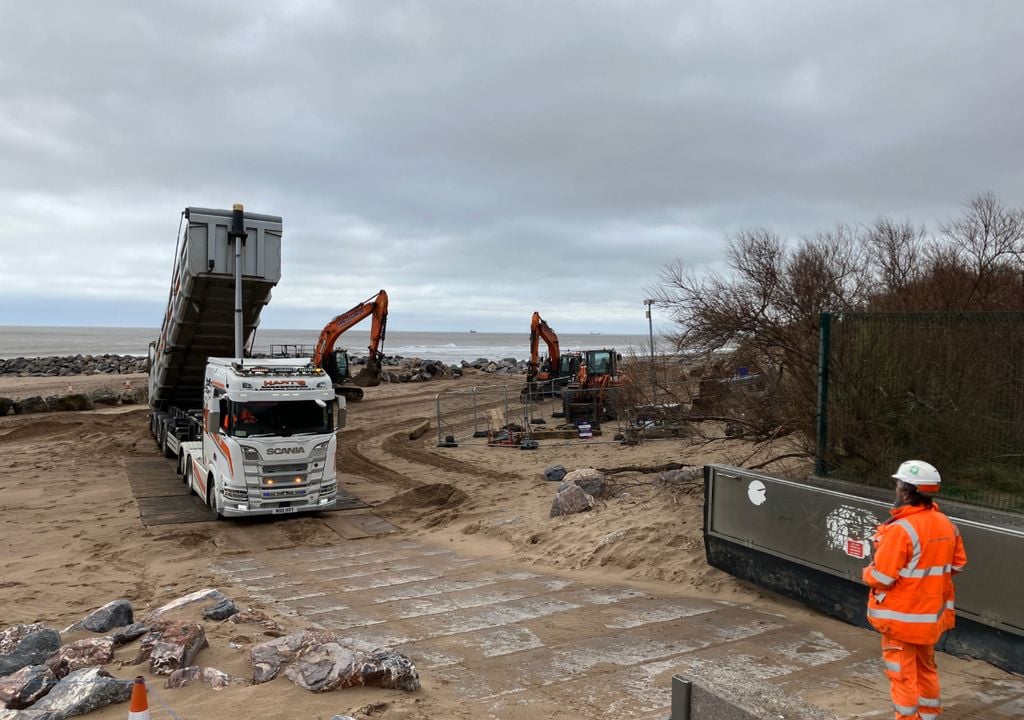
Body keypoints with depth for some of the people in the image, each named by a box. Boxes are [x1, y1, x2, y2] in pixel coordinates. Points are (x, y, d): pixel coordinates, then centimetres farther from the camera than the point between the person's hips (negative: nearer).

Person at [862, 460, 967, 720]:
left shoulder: (901, 529, -27)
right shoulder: (947, 525, -3)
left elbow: (880, 579, -24)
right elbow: (957, 563, 11)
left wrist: (867, 572, -4)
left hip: (902, 618, -8)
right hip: (932, 615, 8)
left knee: (903, 674, 8)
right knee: (926, 668, 25)